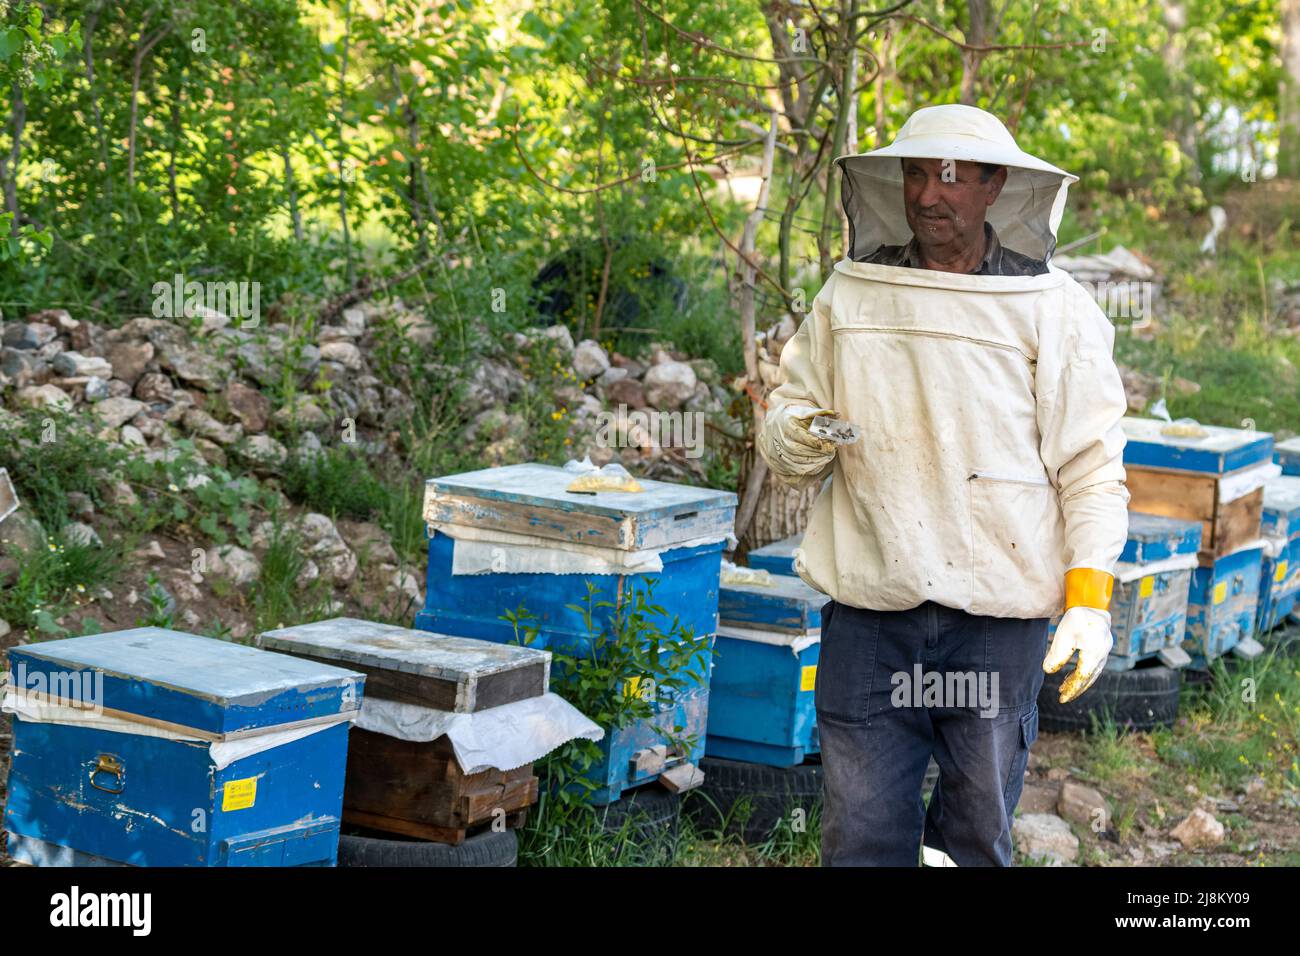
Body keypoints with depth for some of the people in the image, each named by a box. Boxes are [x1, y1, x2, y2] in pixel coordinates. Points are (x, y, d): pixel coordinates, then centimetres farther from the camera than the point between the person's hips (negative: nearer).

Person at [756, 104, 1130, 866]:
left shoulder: (1053, 308, 2)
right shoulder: (849, 297, 9)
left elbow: (1092, 466, 2)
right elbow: (785, 435, 14)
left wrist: (1089, 599, -7)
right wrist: (799, 437, -10)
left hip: (998, 617, -1)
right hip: (867, 610, 2)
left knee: (978, 838, 7)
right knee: (862, 834, 4)